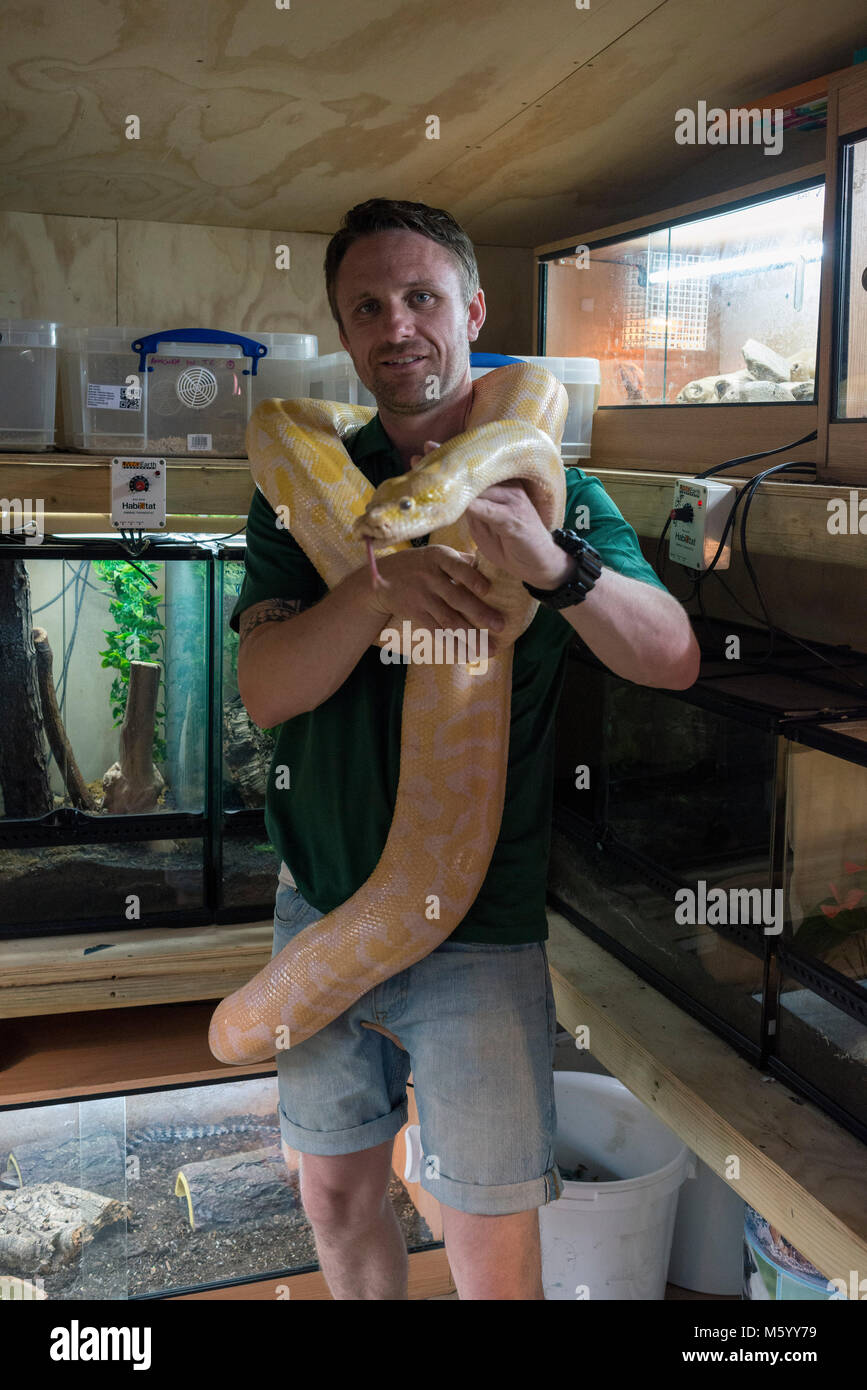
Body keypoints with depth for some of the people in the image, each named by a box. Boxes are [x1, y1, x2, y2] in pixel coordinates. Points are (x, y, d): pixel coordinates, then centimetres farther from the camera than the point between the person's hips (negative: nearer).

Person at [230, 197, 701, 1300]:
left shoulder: (550, 488, -3)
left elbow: (673, 660, -12)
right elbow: (265, 691, -11)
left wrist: (552, 564, -31)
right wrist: (378, 587, -30)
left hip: (477, 931, -2)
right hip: (320, 909, 3)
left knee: (492, 1249, 4)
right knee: (337, 1195, 19)